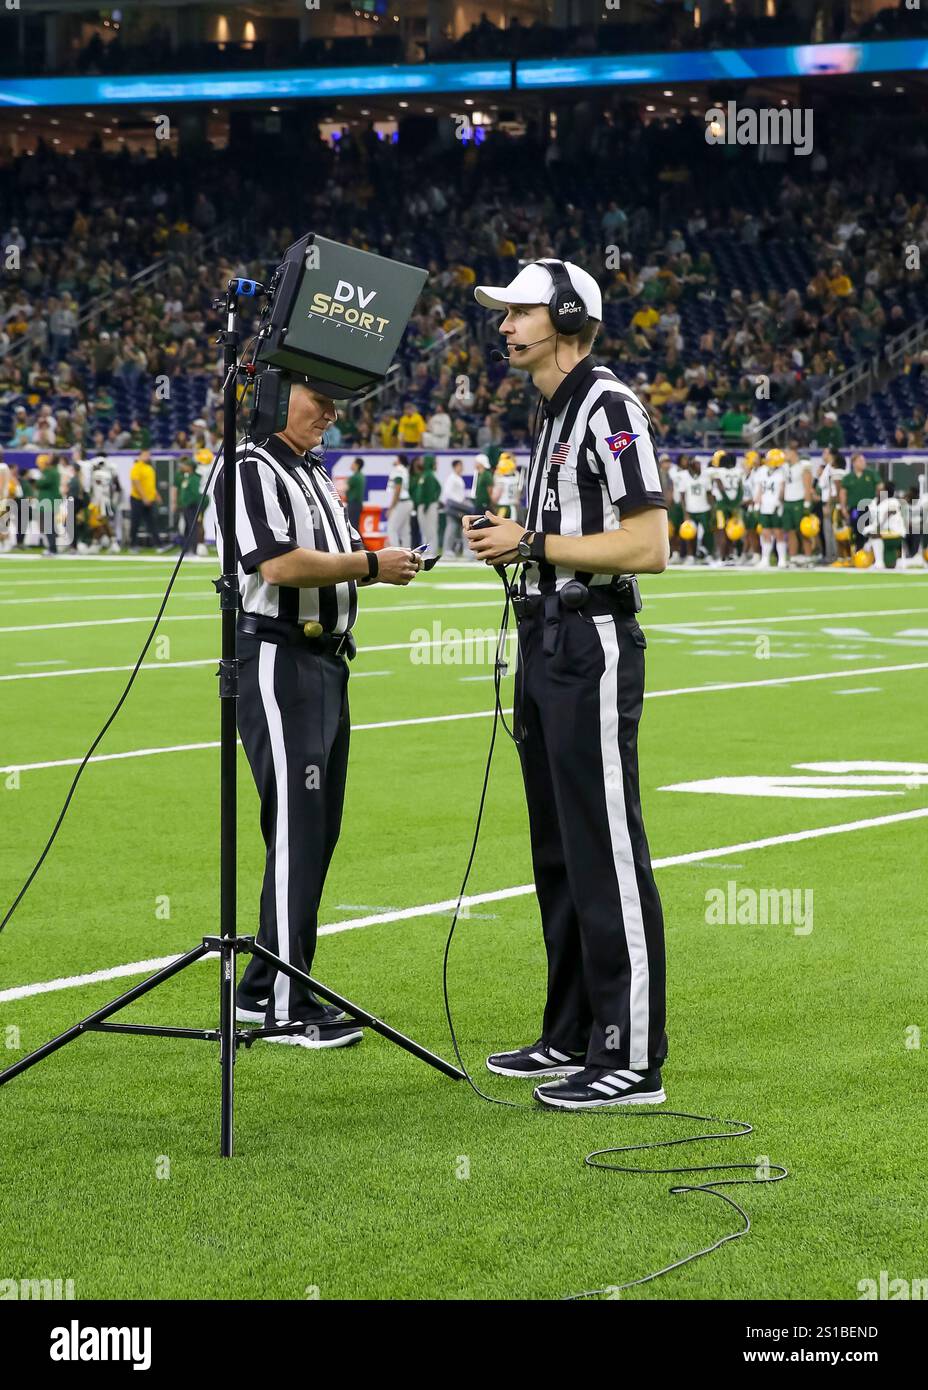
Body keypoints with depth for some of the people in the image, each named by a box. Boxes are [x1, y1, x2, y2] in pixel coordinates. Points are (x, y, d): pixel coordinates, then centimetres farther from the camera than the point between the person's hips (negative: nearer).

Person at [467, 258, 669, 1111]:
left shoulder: (609, 408, -13)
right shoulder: (555, 414, 18)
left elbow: (648, 546, -20)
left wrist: (533, 544, -16)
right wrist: (512, 541, 7)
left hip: (594, 647, -10)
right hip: (547, 645, 10)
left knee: (607, 851, -10)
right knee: (558, 849, 15)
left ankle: (633, 1059, -9)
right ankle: (573, 1036, 23)